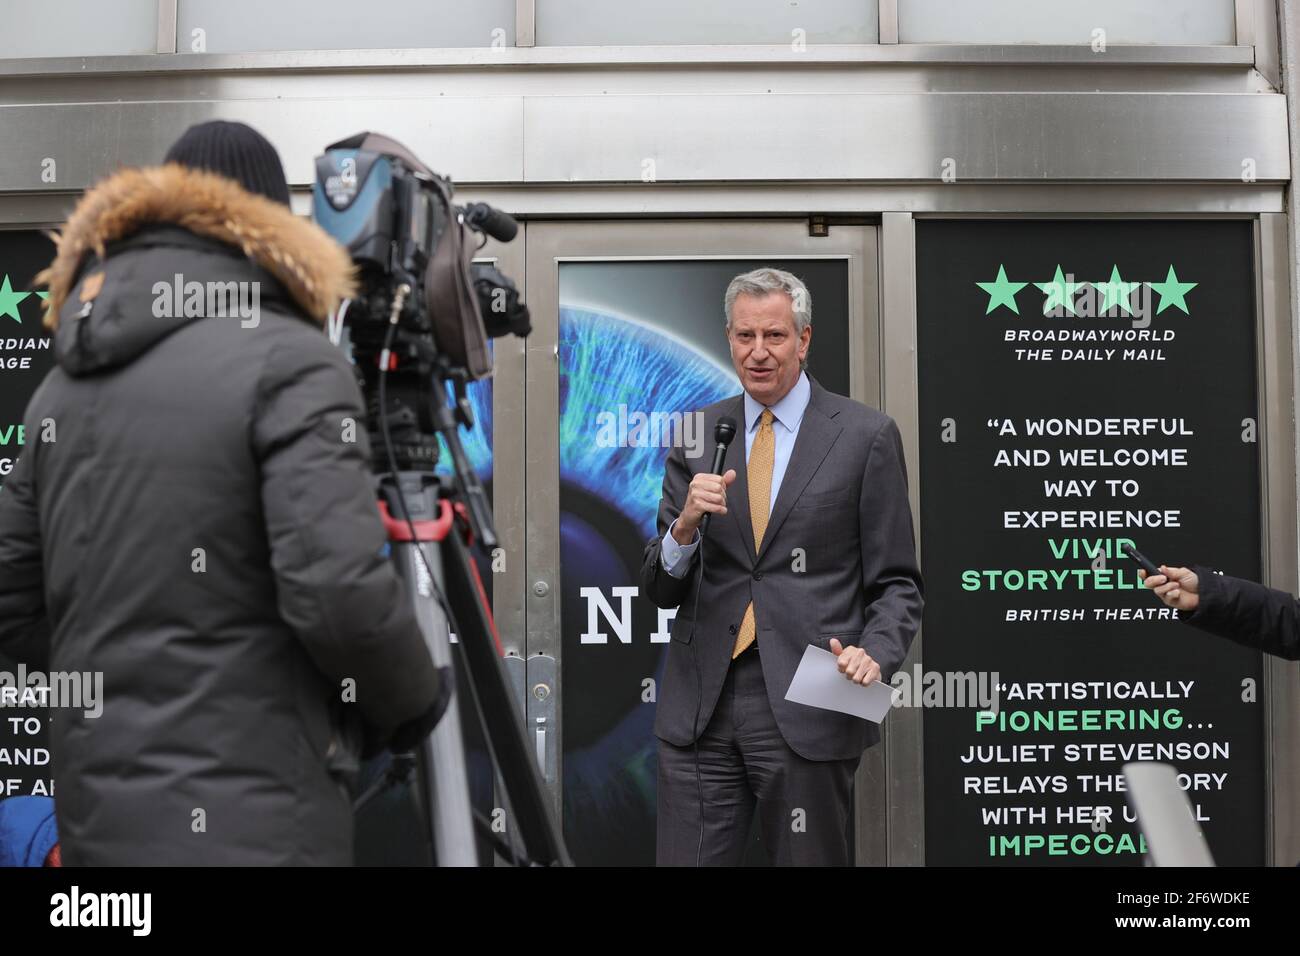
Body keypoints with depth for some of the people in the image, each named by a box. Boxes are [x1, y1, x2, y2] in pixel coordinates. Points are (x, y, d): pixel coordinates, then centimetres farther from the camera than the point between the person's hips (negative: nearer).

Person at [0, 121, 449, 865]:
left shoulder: (64, 384, 9)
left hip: (96, 810, 7)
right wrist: (417, 697, -2)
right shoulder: (286, 361, -11)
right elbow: (340, 593, -20)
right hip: (246, 815, -6)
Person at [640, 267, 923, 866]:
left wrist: (874, 654, -17)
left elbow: (896, 583, 2)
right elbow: (660, 591, 7)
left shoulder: (865, 436, 0)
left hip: (807, 709, -2)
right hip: (700, 707, 3)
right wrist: (686, 526, -14)